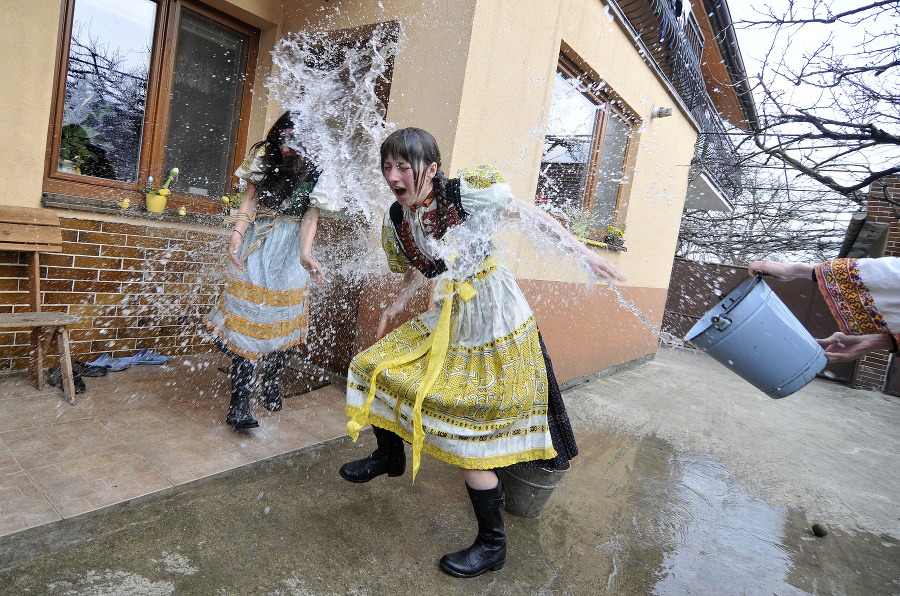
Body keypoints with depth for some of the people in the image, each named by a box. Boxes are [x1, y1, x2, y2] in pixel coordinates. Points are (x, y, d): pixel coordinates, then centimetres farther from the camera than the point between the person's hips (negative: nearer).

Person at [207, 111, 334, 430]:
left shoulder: (316, 174, -2)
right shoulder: (264, 160, 3)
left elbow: (310, 217, -7)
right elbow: (249, 200, -1)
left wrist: (305, 253, -23)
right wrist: (237, 233, -18)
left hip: (290, 248, 0)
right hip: (256, 242, 1)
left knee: (281, 320, 2)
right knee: (247, 318, -8)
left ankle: (271, 385, 23)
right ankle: (239, 404, -6)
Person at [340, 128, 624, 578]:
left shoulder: (469, 192, -19)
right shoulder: (396, 220, -1)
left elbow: (528, 214, -6)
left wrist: (582, 252, -5)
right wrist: (396, 306, 10)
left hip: (492, 317, -7)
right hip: (446, 317, 7)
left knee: (468, 436, -5)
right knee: (375, 366, 12)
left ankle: (493, 545, 15)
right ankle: (390, 455, 41)